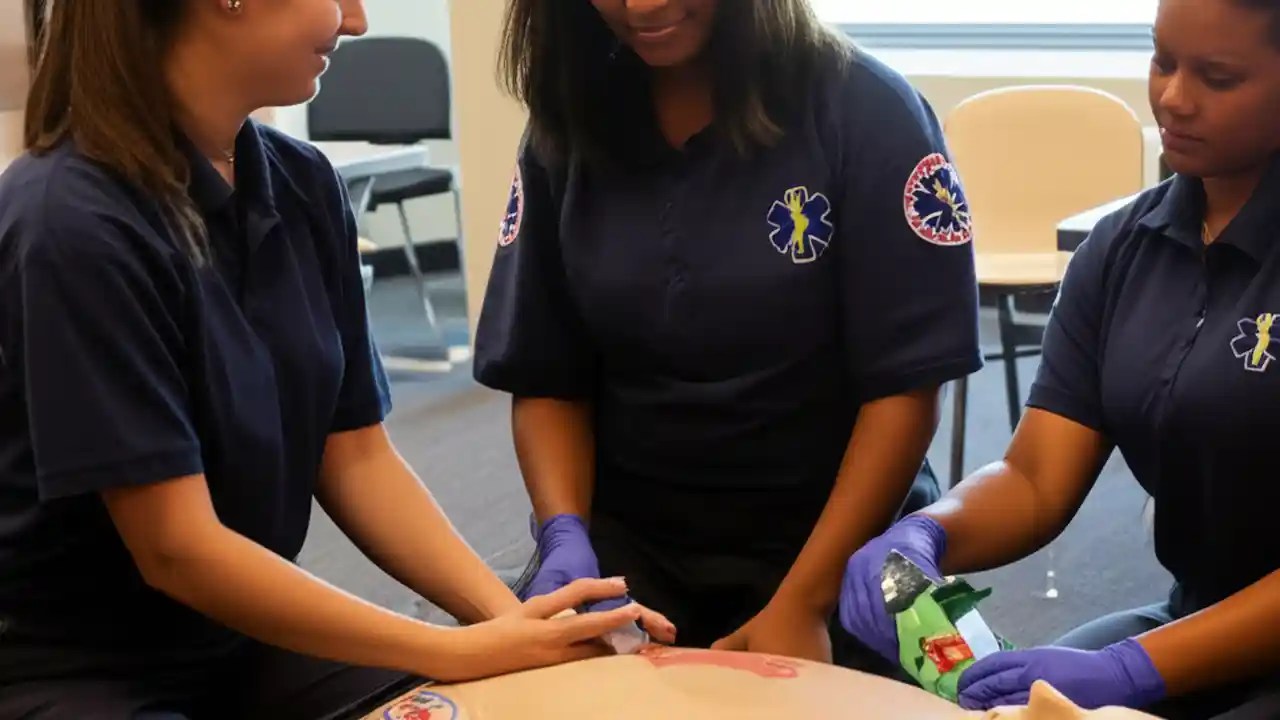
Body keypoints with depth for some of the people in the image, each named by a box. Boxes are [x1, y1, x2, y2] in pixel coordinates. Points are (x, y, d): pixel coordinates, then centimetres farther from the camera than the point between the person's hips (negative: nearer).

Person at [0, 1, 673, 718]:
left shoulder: (304, 187, -1)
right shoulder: (73, 222, -22)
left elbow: (357, 457, 2)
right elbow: (176, 548, -21)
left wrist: (513, 619, -12)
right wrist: (461, 651, -19)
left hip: (252, 637, 6)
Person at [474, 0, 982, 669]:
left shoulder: (867, 112, -11)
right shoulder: (565, 130, 0)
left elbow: (905, 387, -11)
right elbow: (546, 382, 4)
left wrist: (804, 603, -16)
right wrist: (564, 534, -13)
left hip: (835, 547, -2)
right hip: (624, 548, 3)